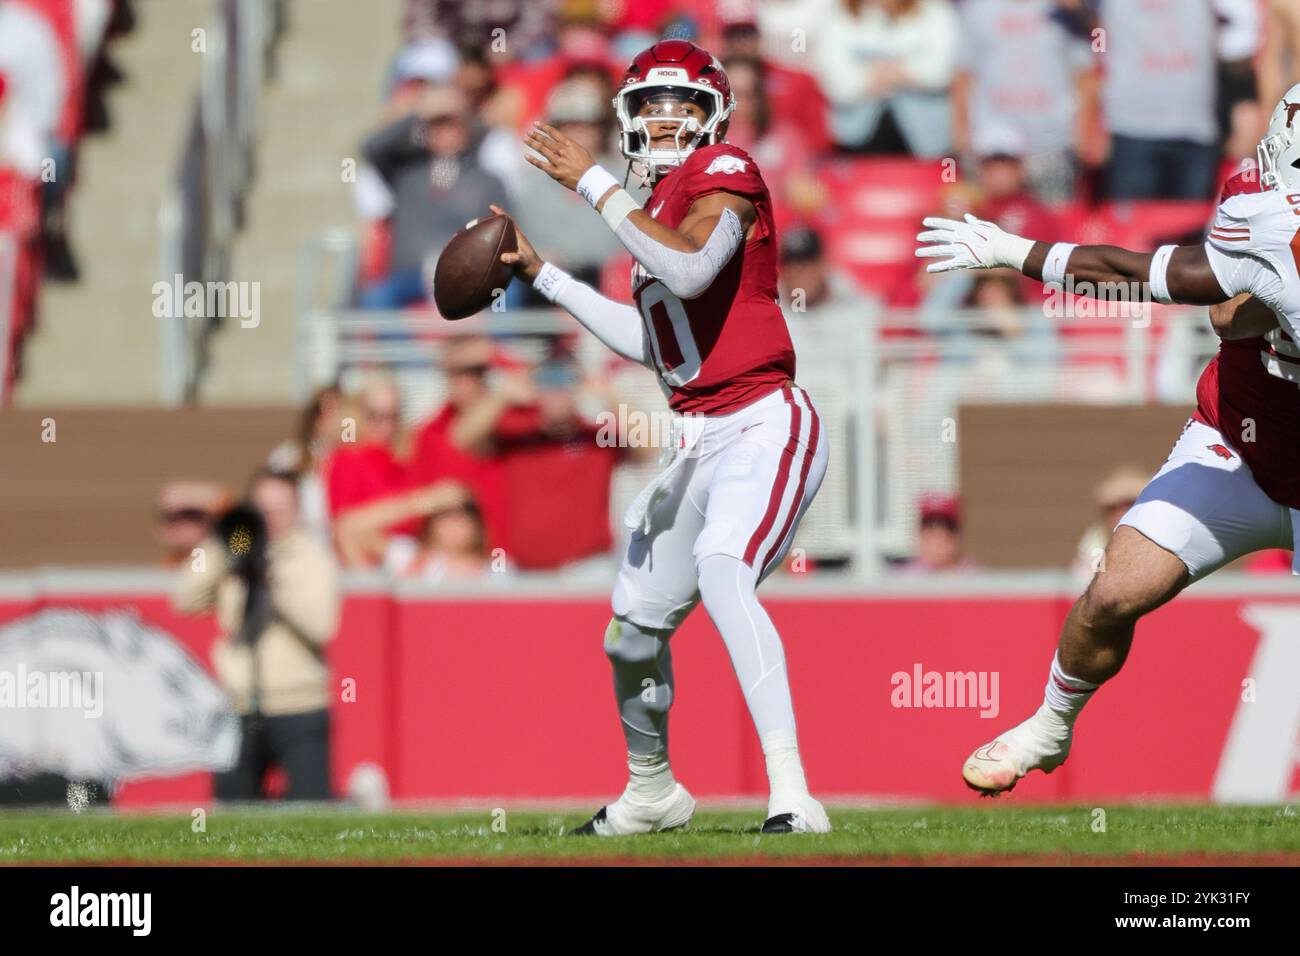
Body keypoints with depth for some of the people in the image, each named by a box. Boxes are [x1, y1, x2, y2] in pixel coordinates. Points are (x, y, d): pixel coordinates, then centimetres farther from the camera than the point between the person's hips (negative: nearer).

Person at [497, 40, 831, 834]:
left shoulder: (723, 174, -7)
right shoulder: (662, 204, 18)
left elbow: (690, 269, -27)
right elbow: (647, 341, 23)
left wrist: (592, 183, -23)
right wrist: (541, 275, 26)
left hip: (764, 426, -10)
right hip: (702, 441, 10)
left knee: (724, 573, -33)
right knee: (637, 625, 18)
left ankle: (792, 793, -39)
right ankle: (652, 792, 42)